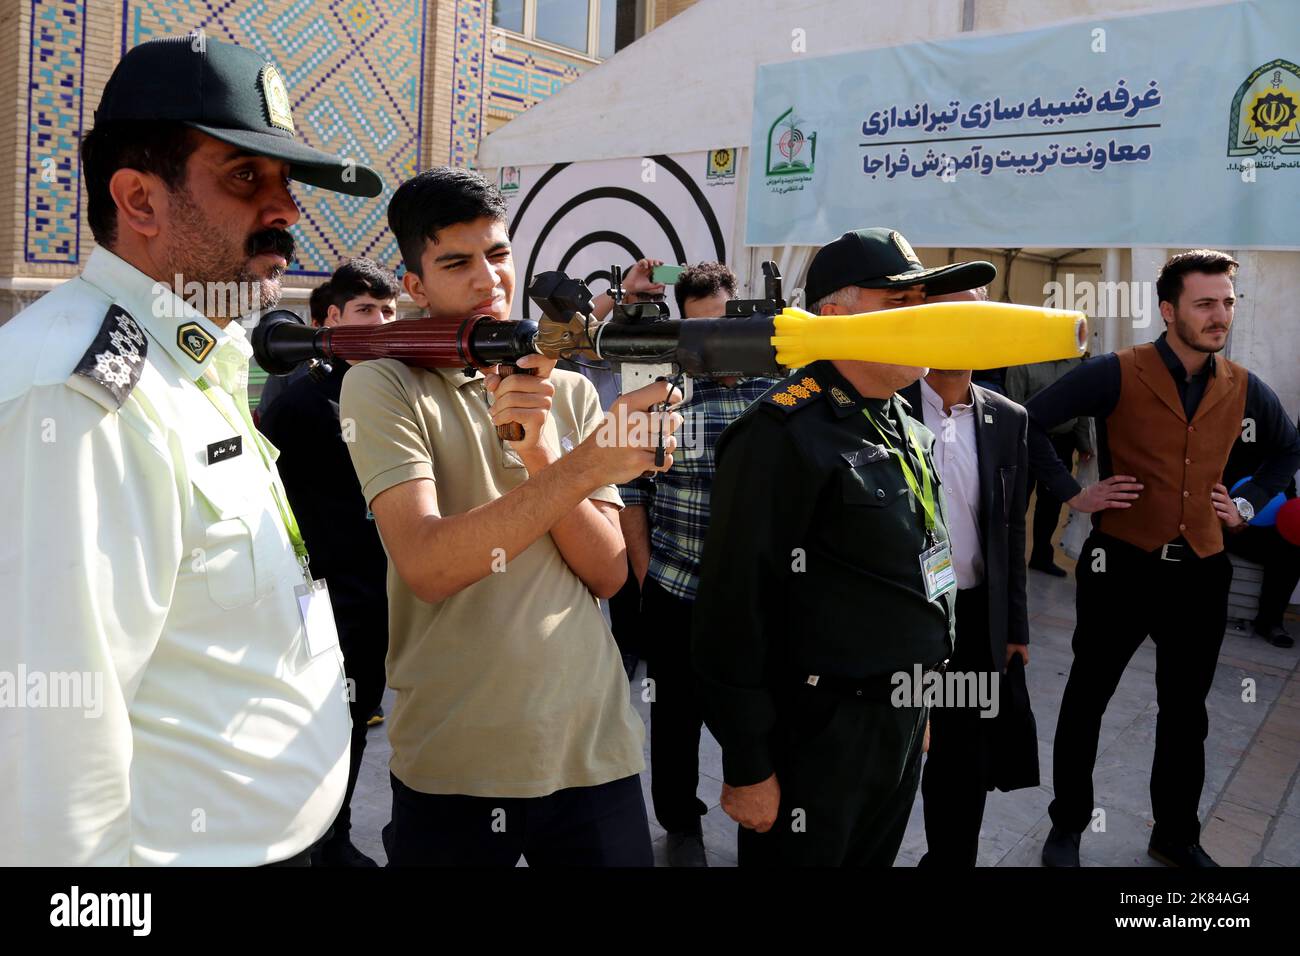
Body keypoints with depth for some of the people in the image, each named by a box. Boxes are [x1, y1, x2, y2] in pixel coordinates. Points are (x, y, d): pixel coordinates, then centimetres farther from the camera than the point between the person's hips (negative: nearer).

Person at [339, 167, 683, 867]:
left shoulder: (570, 392, 6)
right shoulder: (382, 386, -5)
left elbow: (607, 573, -2)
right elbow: (426, 566, -20)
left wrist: (540, 450, -16)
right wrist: (582, 466, -28)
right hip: (453, 764, -3)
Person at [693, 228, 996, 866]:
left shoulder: (909, 430, 8)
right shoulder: (782, 435, -21)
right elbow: (733, 612, -22)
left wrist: (920, 704, 19)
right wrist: (747, 770, -19)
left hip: (904, 723, 8)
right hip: (817, 739, -8)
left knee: (875, 858, 23)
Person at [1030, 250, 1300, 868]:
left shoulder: (1243, 389, 4)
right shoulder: (1117, 374, -12)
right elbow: (1030, 422, -11)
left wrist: (1248, 504, 11)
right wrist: (1073, 494, -11)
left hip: (1201, 574, 4)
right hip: (1121, 567, -4)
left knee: (1186, 714, 16)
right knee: (1086, 701, 9)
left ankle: (1176, 837, 35)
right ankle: (1067, 828, 27)